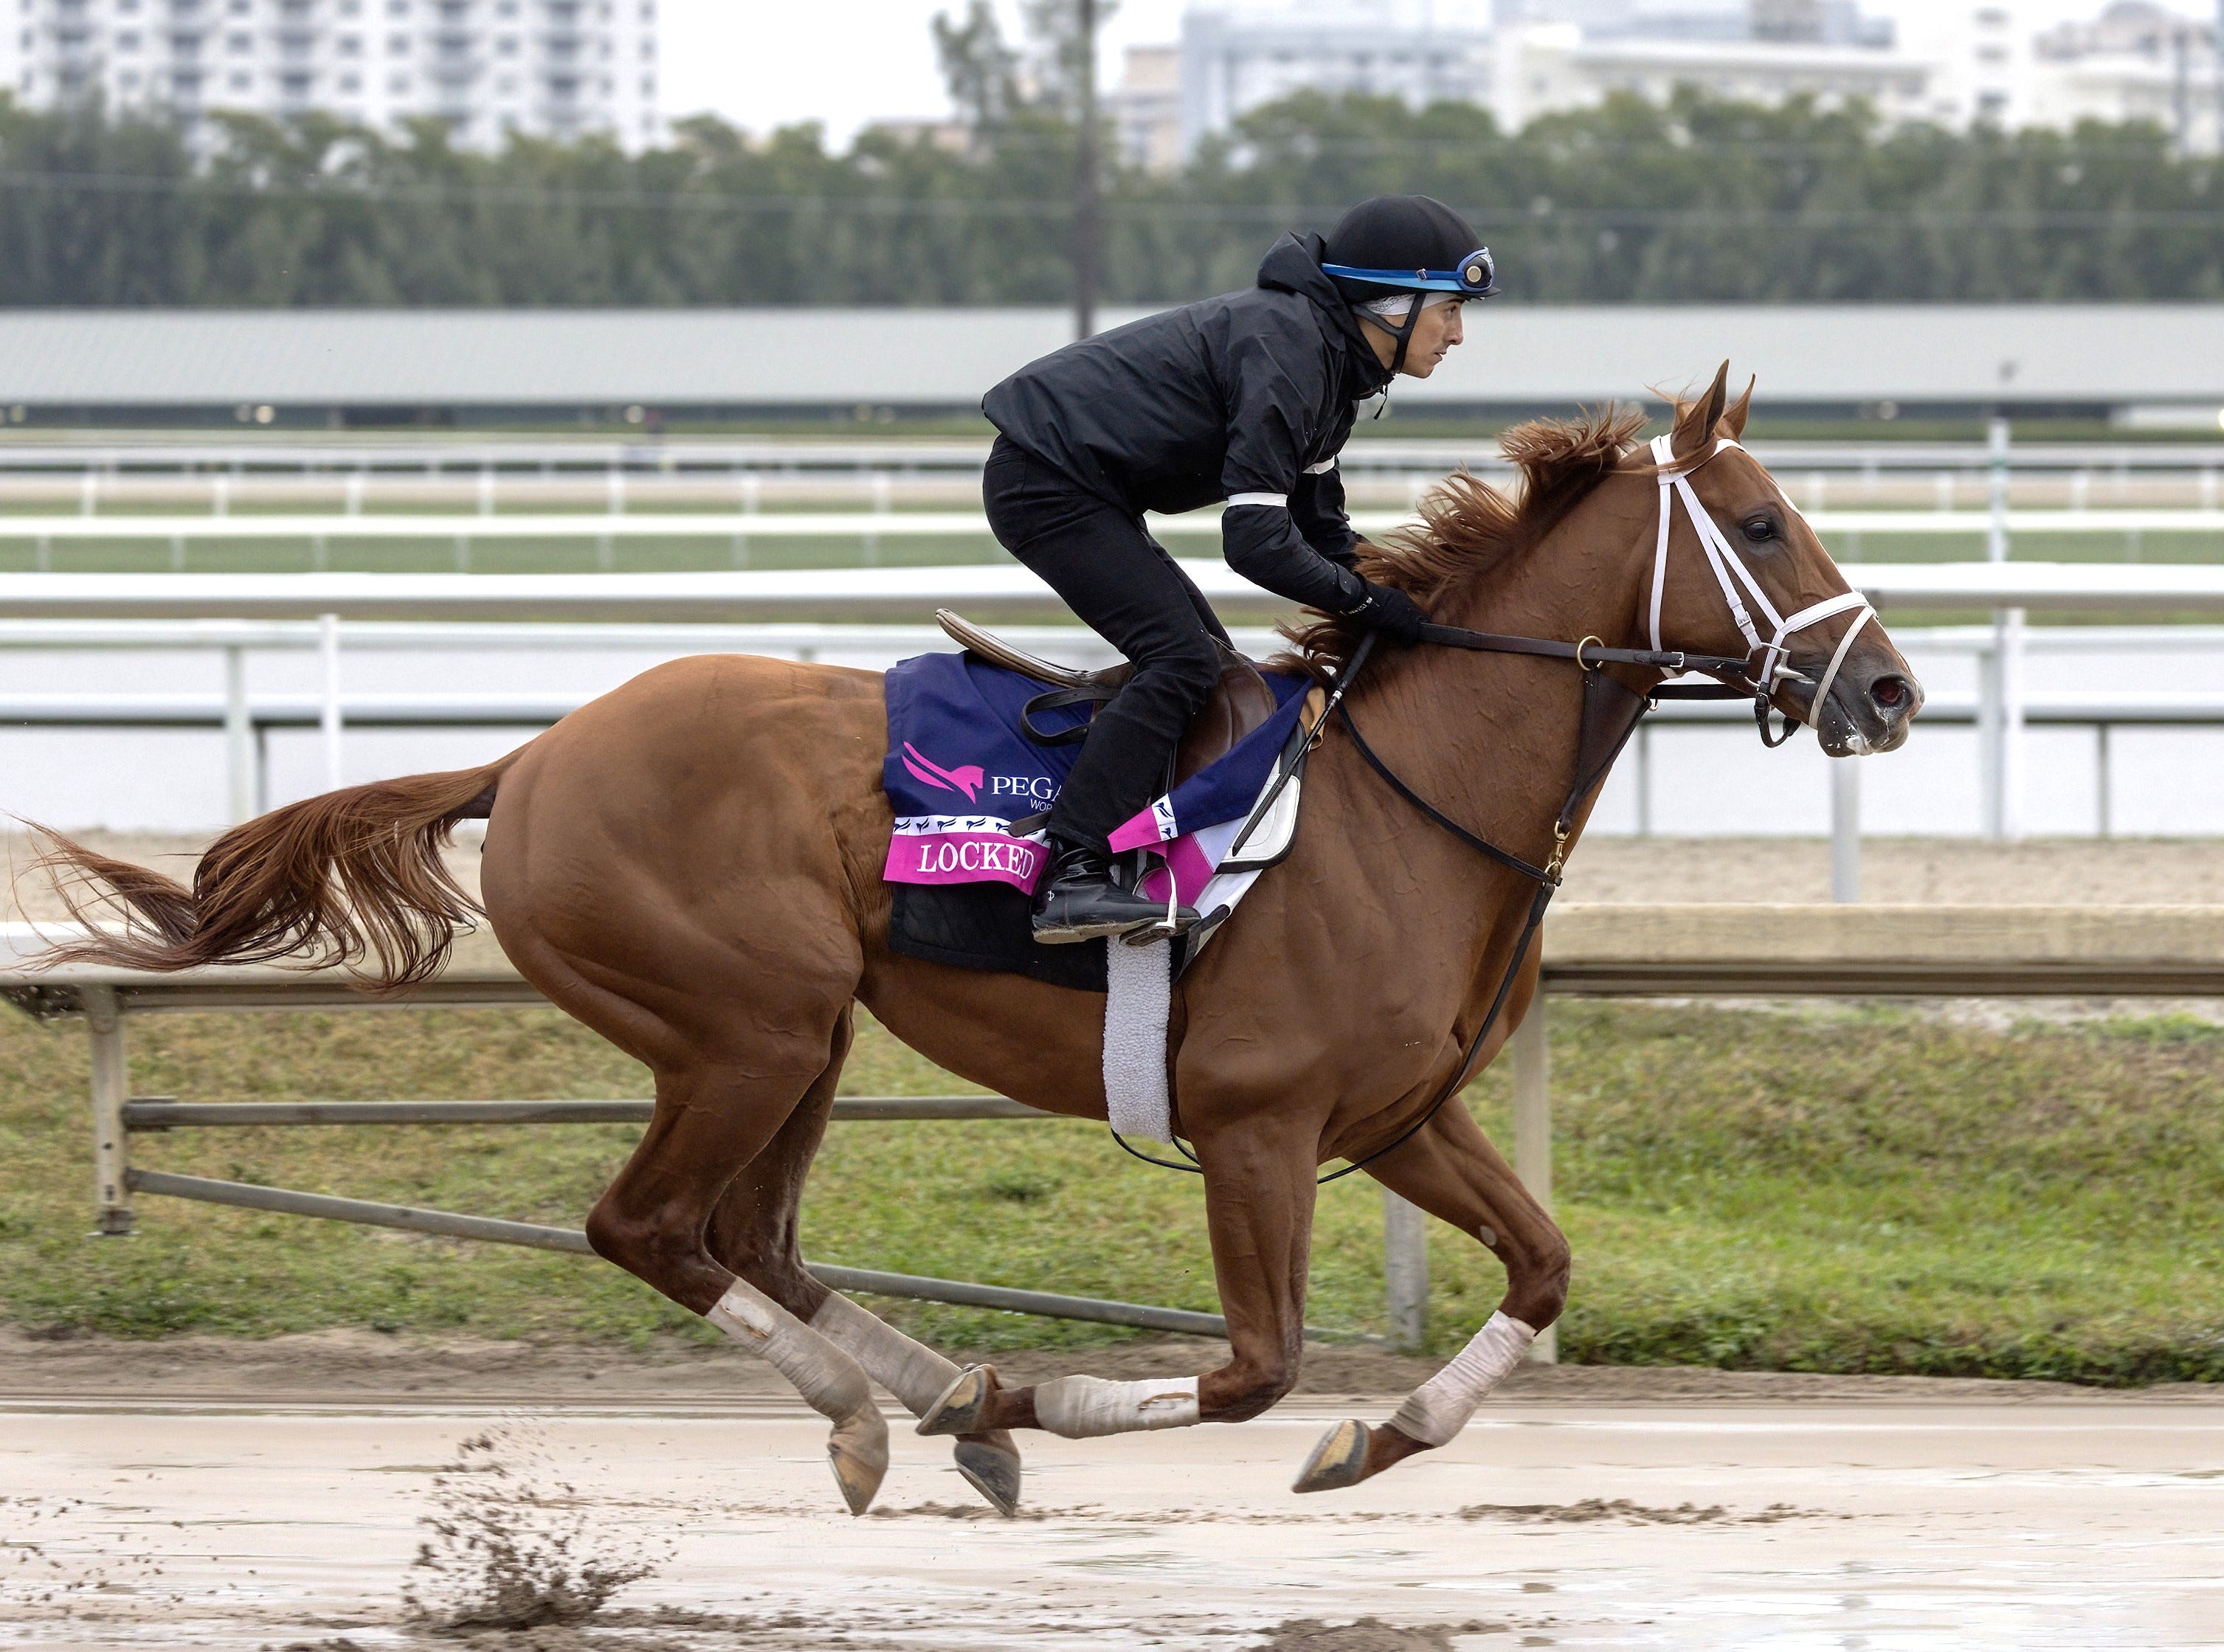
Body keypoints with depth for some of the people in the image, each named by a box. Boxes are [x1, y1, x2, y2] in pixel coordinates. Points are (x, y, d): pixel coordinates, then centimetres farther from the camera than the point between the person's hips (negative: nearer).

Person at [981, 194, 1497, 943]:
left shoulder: (1328, 356, 9)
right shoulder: (1286, 349, -23)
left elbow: (1322, 526, 16)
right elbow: (1256, 542, -27)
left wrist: (1409, 604, 5)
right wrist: (1366, 600, -17)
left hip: (1075, 487, 11)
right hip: (1046, 481, -11)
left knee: (1207, 660, 15)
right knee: (1180, 658, -19)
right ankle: (1073, 879, -27)